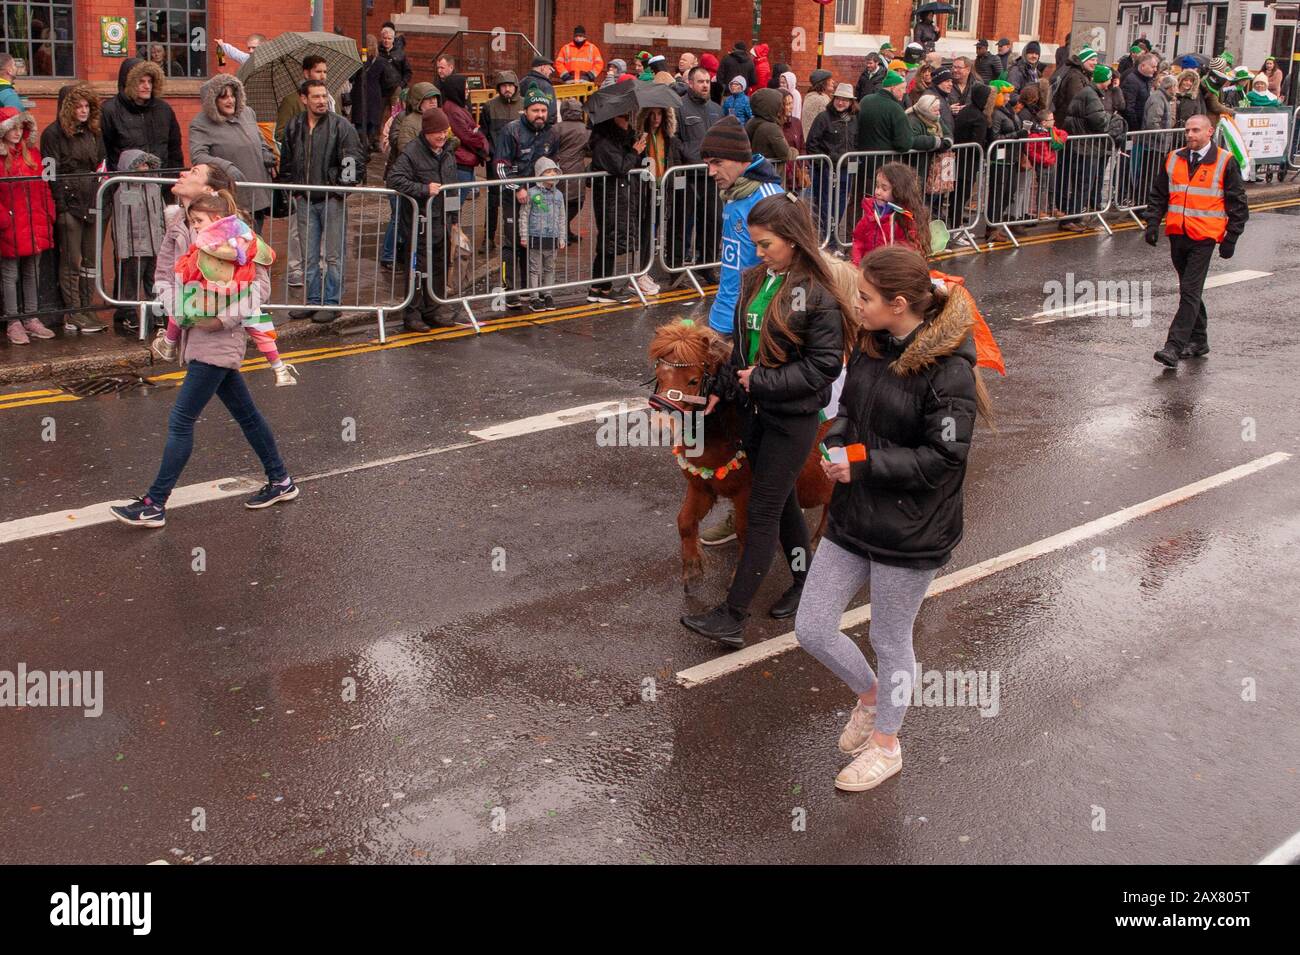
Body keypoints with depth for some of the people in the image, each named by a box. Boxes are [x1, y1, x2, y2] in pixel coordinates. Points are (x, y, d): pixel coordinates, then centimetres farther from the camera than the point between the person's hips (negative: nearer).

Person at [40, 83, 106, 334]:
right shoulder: (54, 134, -4)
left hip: (92, 205, 6)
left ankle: (86, 310, 14)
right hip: (69, 205, -6)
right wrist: (61, 206, -15)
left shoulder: (93, 132, 15)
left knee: (90, 260, 8)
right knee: (72, 261, -4)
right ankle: (73, 315, -1)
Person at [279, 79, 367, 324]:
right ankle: (313, 301, 18)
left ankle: (332, 303, 7)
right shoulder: (293, 127, 8)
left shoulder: (340, 125, -5)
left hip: (332, 200, -4)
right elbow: (286, 162, 19)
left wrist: (345, 187, -11)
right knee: (309, 256, 9)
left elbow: (355, 159, -6)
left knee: (333, 255, 0)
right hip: (305, 201, 4)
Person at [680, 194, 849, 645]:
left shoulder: (817, 294, -17)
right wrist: (721, 388, 5)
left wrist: (762, 381, -19)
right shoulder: (755, 280, 5)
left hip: (793, 418, -7)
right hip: (754, 410, 7)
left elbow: (824, 364, -18)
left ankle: (733, 617, -1)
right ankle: (805, 581, 37)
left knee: (762, 511, -4)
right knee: (782, 501, 19)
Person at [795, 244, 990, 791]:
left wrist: (863, 461, -23)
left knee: (890, 640, 12)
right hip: (853, 518, 7)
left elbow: (942, 459, -20)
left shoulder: (948, 370, -21)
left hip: (910, 532, -7)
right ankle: (869, 694, 40)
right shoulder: (868, 344, 1)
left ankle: (884, 745, 37)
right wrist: (837, 441, -6)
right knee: (811, 629, 9)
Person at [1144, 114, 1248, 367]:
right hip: (1177, 235, 5)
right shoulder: (1173, 159, 10)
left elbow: (1238, 204, 2)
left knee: (1190, 292, -11)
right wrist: (1152, 223, 4)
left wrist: (1231, 239, -1)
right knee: (1189, 290, 15)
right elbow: (1158, 195, 17)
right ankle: (1198, 341, 28)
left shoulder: (1225, 162, -2)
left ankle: (1174, 347, -17)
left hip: (1204, 237, -5)